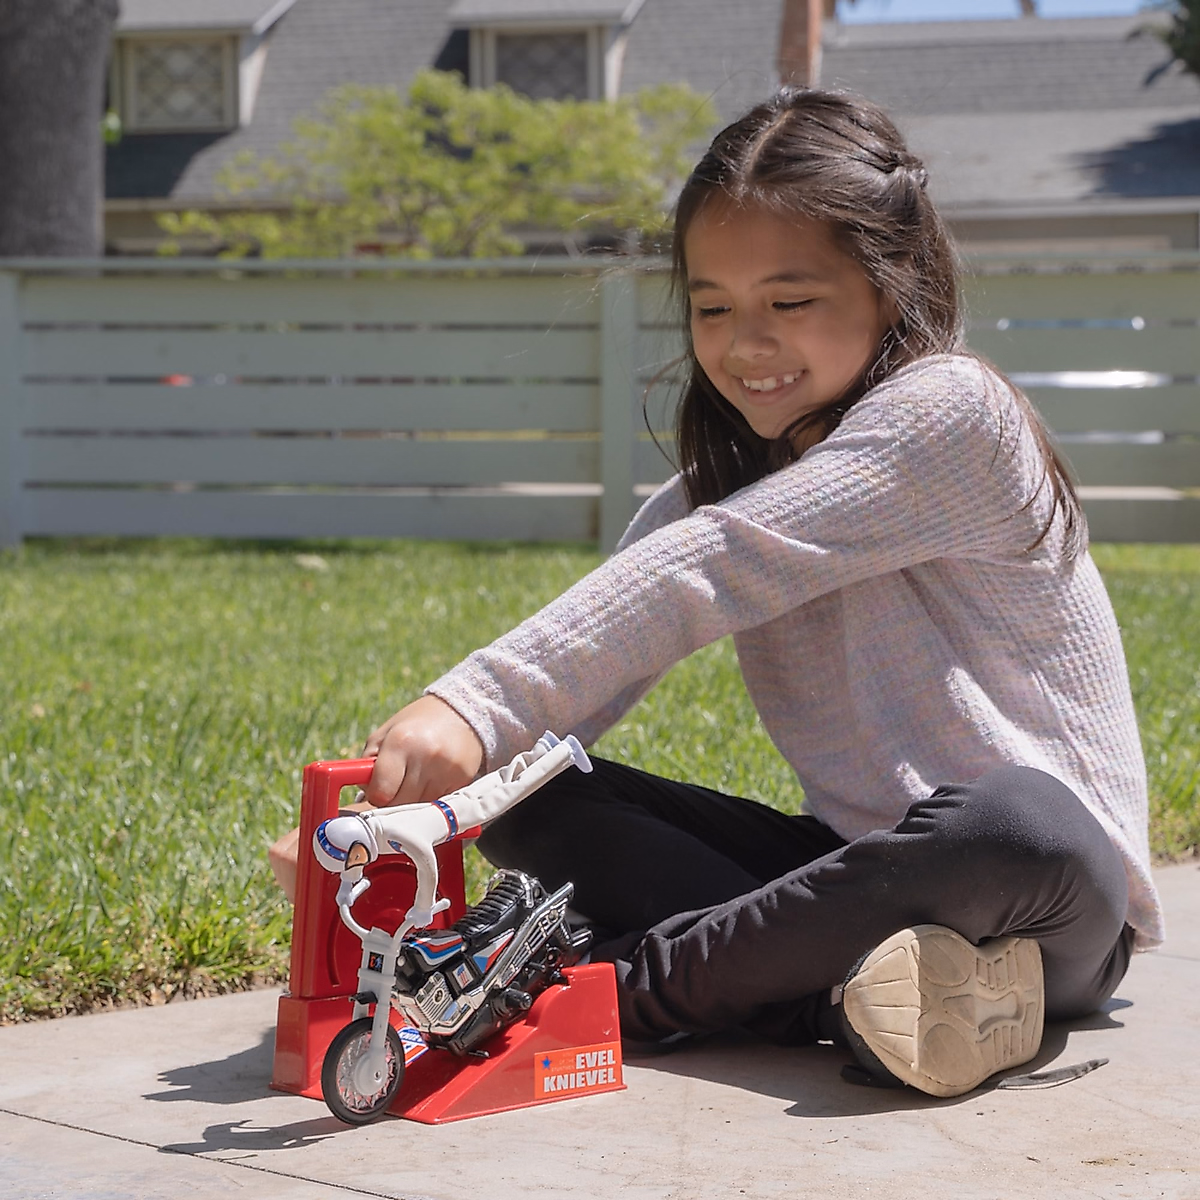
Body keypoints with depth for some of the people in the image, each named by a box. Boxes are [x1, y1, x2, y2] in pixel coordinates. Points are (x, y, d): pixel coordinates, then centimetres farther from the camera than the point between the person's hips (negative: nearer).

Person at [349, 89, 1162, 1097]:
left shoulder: (948, 411, -14)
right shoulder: (718, 486, 9)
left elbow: (706, 572, -26)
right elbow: (585, 659, -5)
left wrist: (476, 703, -35)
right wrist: (397, 790, -23)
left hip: (1059, 906, -6)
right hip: (862, 863, 6)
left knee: (1017, 826, -41)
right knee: (520, 793, -7)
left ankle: (626, 985, -27)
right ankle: (848, 985, -26)